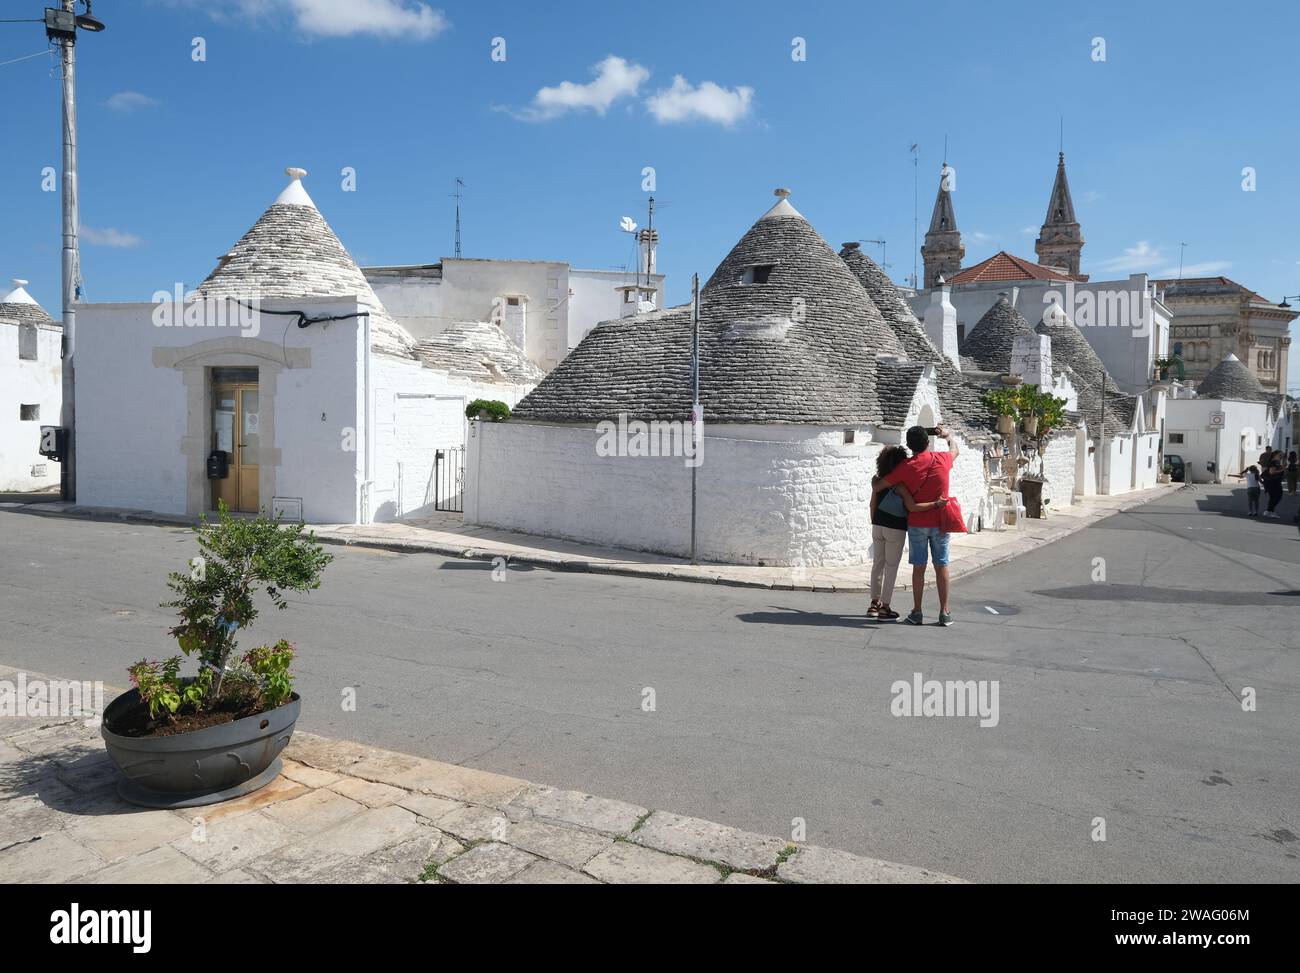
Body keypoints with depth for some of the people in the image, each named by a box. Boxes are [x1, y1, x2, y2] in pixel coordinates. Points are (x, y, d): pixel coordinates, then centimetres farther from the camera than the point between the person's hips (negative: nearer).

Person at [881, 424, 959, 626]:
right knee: (941, 566, 7)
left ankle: (917, 613, 9)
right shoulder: (943, 460, -3)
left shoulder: (906, 467, -10)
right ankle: (944, 613, 10)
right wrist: (947, 435, 39)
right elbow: (955, 449, 22)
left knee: (918, 567, 5)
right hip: (940, 522, 1)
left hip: (917, 523, -1)